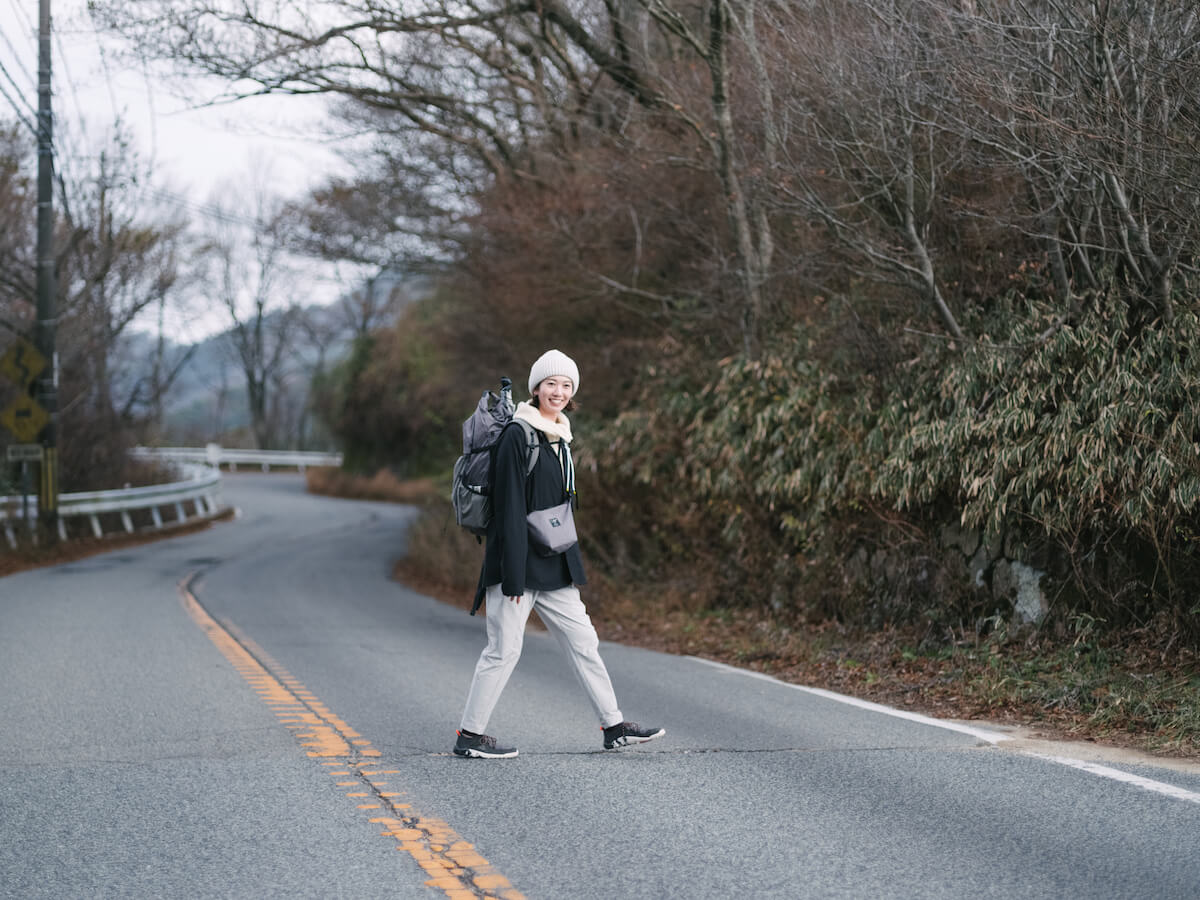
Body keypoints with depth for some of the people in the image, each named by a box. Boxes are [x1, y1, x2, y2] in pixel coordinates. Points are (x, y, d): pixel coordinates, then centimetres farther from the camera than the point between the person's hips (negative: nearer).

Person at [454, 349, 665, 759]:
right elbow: (509, 508, -17)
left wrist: (572, 563, 19)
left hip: (554, 565, 9)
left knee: (583, 641, 10)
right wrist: (513, 575, -21)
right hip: (519, 561, -9)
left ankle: (614, 726, 17)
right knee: (504, 649, -3)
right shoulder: (518, 434, -13)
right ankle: (469, 736, 7)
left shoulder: (559, 437, 14)